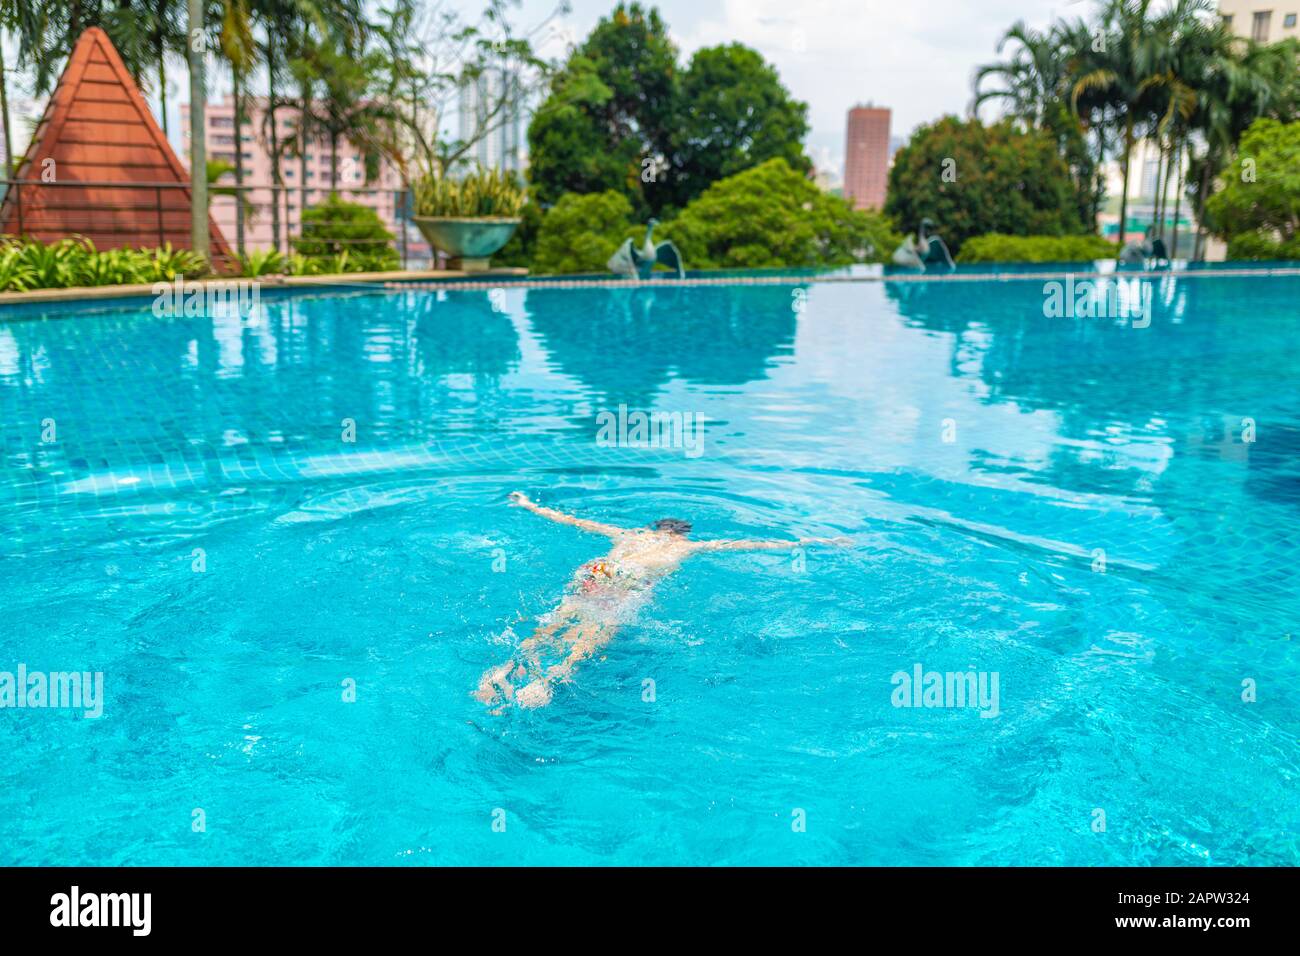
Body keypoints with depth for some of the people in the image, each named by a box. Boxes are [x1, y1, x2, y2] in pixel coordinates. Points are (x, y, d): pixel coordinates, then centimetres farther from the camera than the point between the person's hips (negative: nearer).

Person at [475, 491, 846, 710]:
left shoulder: (627, 534, 38)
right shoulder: (689, 546, 31)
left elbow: (571, 520, 46)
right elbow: (745, 544, 35)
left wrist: (531, 506, 59)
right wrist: (801, 543, 44)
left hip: (591, 572, 4)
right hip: (628, 582, -4)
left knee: (558, 621, -18)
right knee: (595, 630, -26)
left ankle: (516, 664, -44)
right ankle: (551, 676, -52)